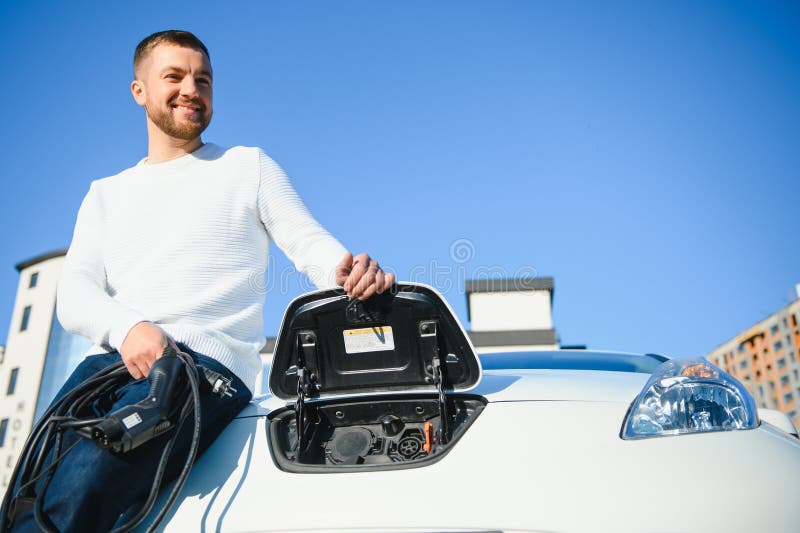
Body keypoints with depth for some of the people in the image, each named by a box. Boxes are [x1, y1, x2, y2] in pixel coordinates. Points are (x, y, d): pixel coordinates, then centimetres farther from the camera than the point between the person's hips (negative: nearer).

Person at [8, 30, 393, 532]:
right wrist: (126, 327, -13)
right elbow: (74, 293, 11)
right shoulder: (106, 194, 24)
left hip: (209, 360, -3)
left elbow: (311, 244, 6)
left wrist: (351, 270, -19)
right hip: (113, 360, 4)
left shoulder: (249, 166, 16)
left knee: (77, 490, -28)